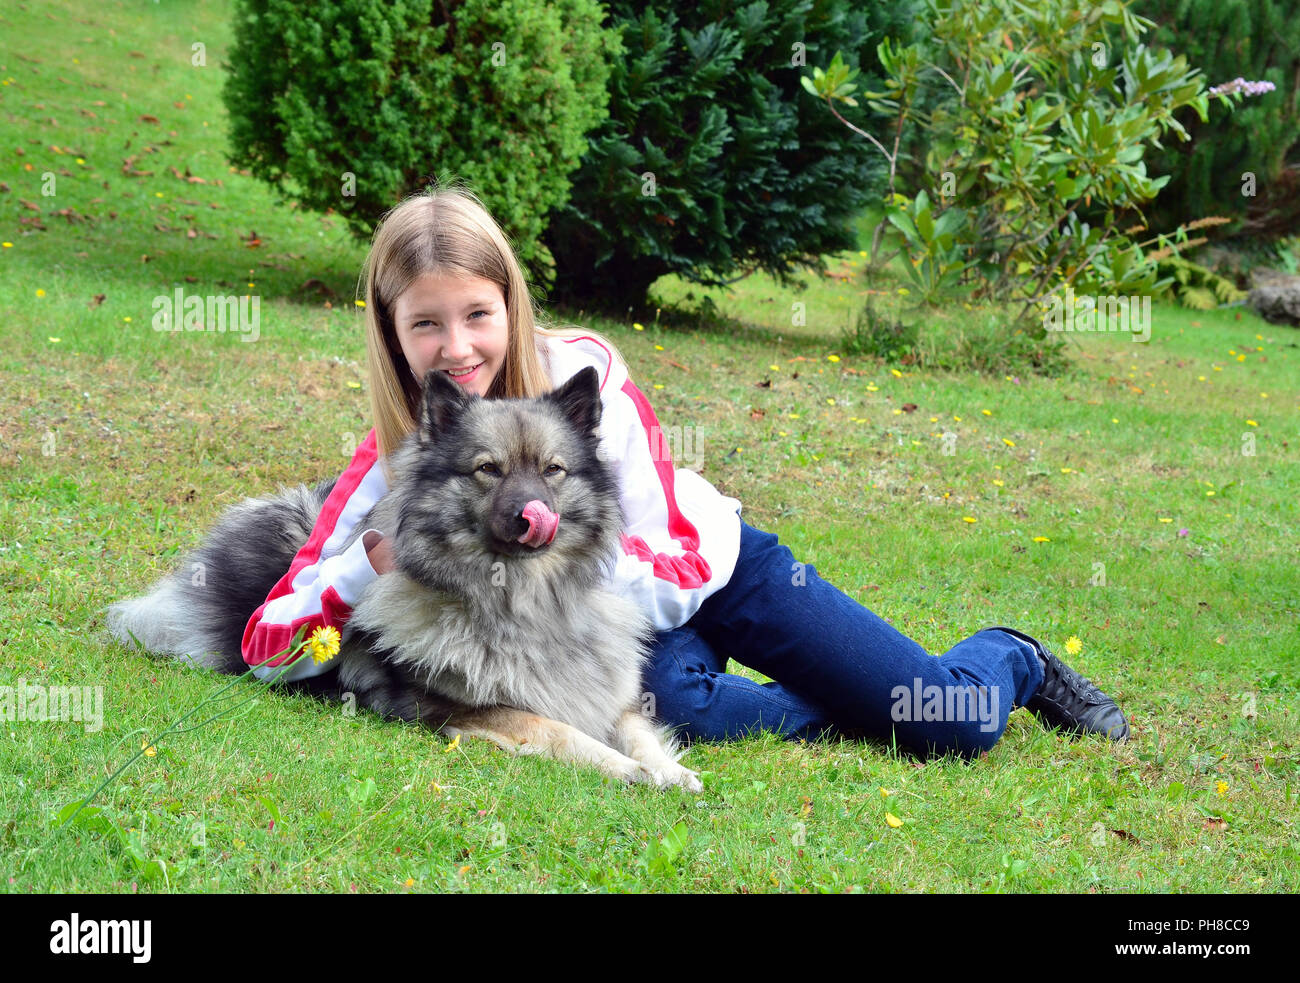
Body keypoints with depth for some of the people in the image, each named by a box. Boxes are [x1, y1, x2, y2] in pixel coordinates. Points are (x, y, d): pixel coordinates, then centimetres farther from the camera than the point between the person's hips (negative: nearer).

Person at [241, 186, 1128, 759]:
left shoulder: (585, 385, -24)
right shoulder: (396, 459, -18)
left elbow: (683, 570, -21)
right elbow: (266, 639, -20)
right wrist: (374, 565, -38)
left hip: (711, 561, -1)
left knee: (958, 724, -10)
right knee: (675, 704, -36)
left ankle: (1012, 662, 29)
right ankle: (845, 710, -3)